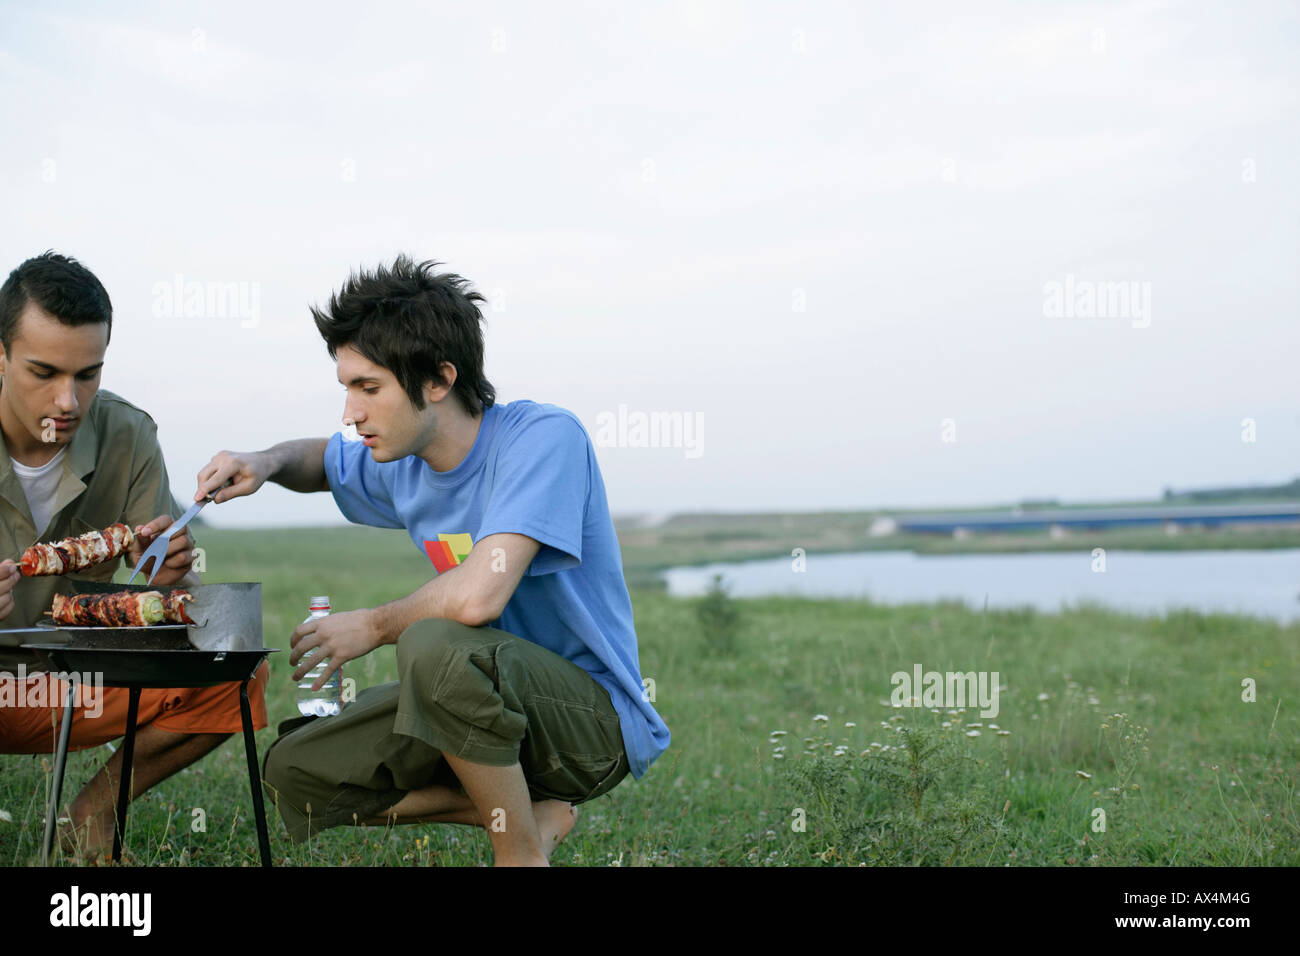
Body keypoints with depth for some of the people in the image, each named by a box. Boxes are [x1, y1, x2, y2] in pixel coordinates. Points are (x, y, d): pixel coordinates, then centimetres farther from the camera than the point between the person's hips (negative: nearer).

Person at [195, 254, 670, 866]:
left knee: (434, 645, -35)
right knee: (292, 773, -1)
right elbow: (321, 459, 27)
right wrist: (266, 462, 3)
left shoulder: (545, 436, -21)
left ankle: (522, 852, -13)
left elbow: (478, 594, -34)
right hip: (493, 701, 8)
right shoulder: (403, 464, 3)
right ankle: (531, 809, 0)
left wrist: (373, 626, -14)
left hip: (596, 715, -8)